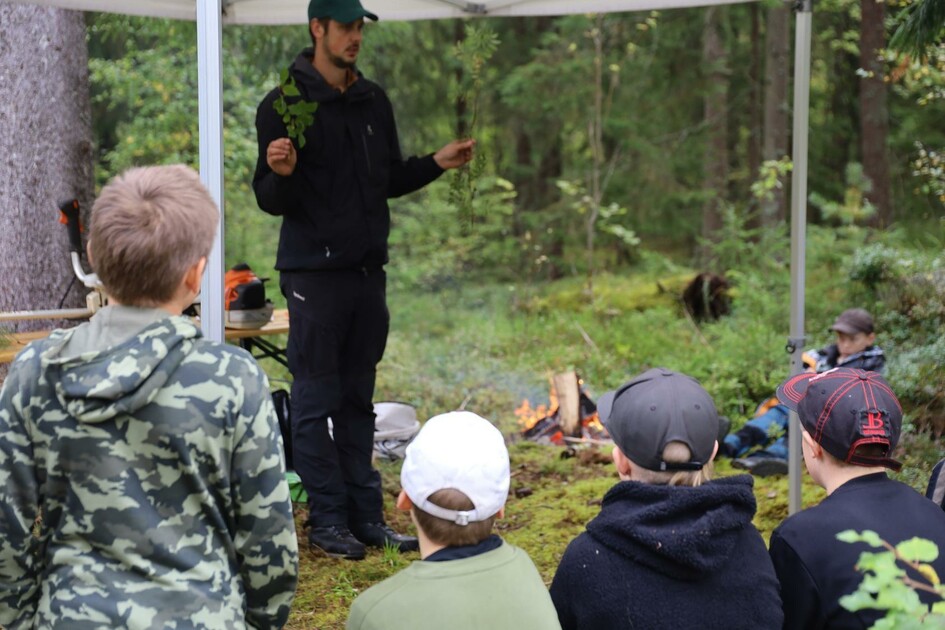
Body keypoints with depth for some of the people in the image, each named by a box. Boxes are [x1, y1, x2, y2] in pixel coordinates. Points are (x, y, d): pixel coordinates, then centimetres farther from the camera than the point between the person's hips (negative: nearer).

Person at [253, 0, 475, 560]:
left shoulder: (374, 101, 12)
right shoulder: (283, 105, -6)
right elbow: (271, 201, -7)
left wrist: (437, 163, 5)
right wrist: (281, 174, -28)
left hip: (368, 271, 6)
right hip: (314, 273, -6)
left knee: (358, 401, 12)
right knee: (317, 401, -1)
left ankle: (366, 515, 17)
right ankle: (328, 520, 6)